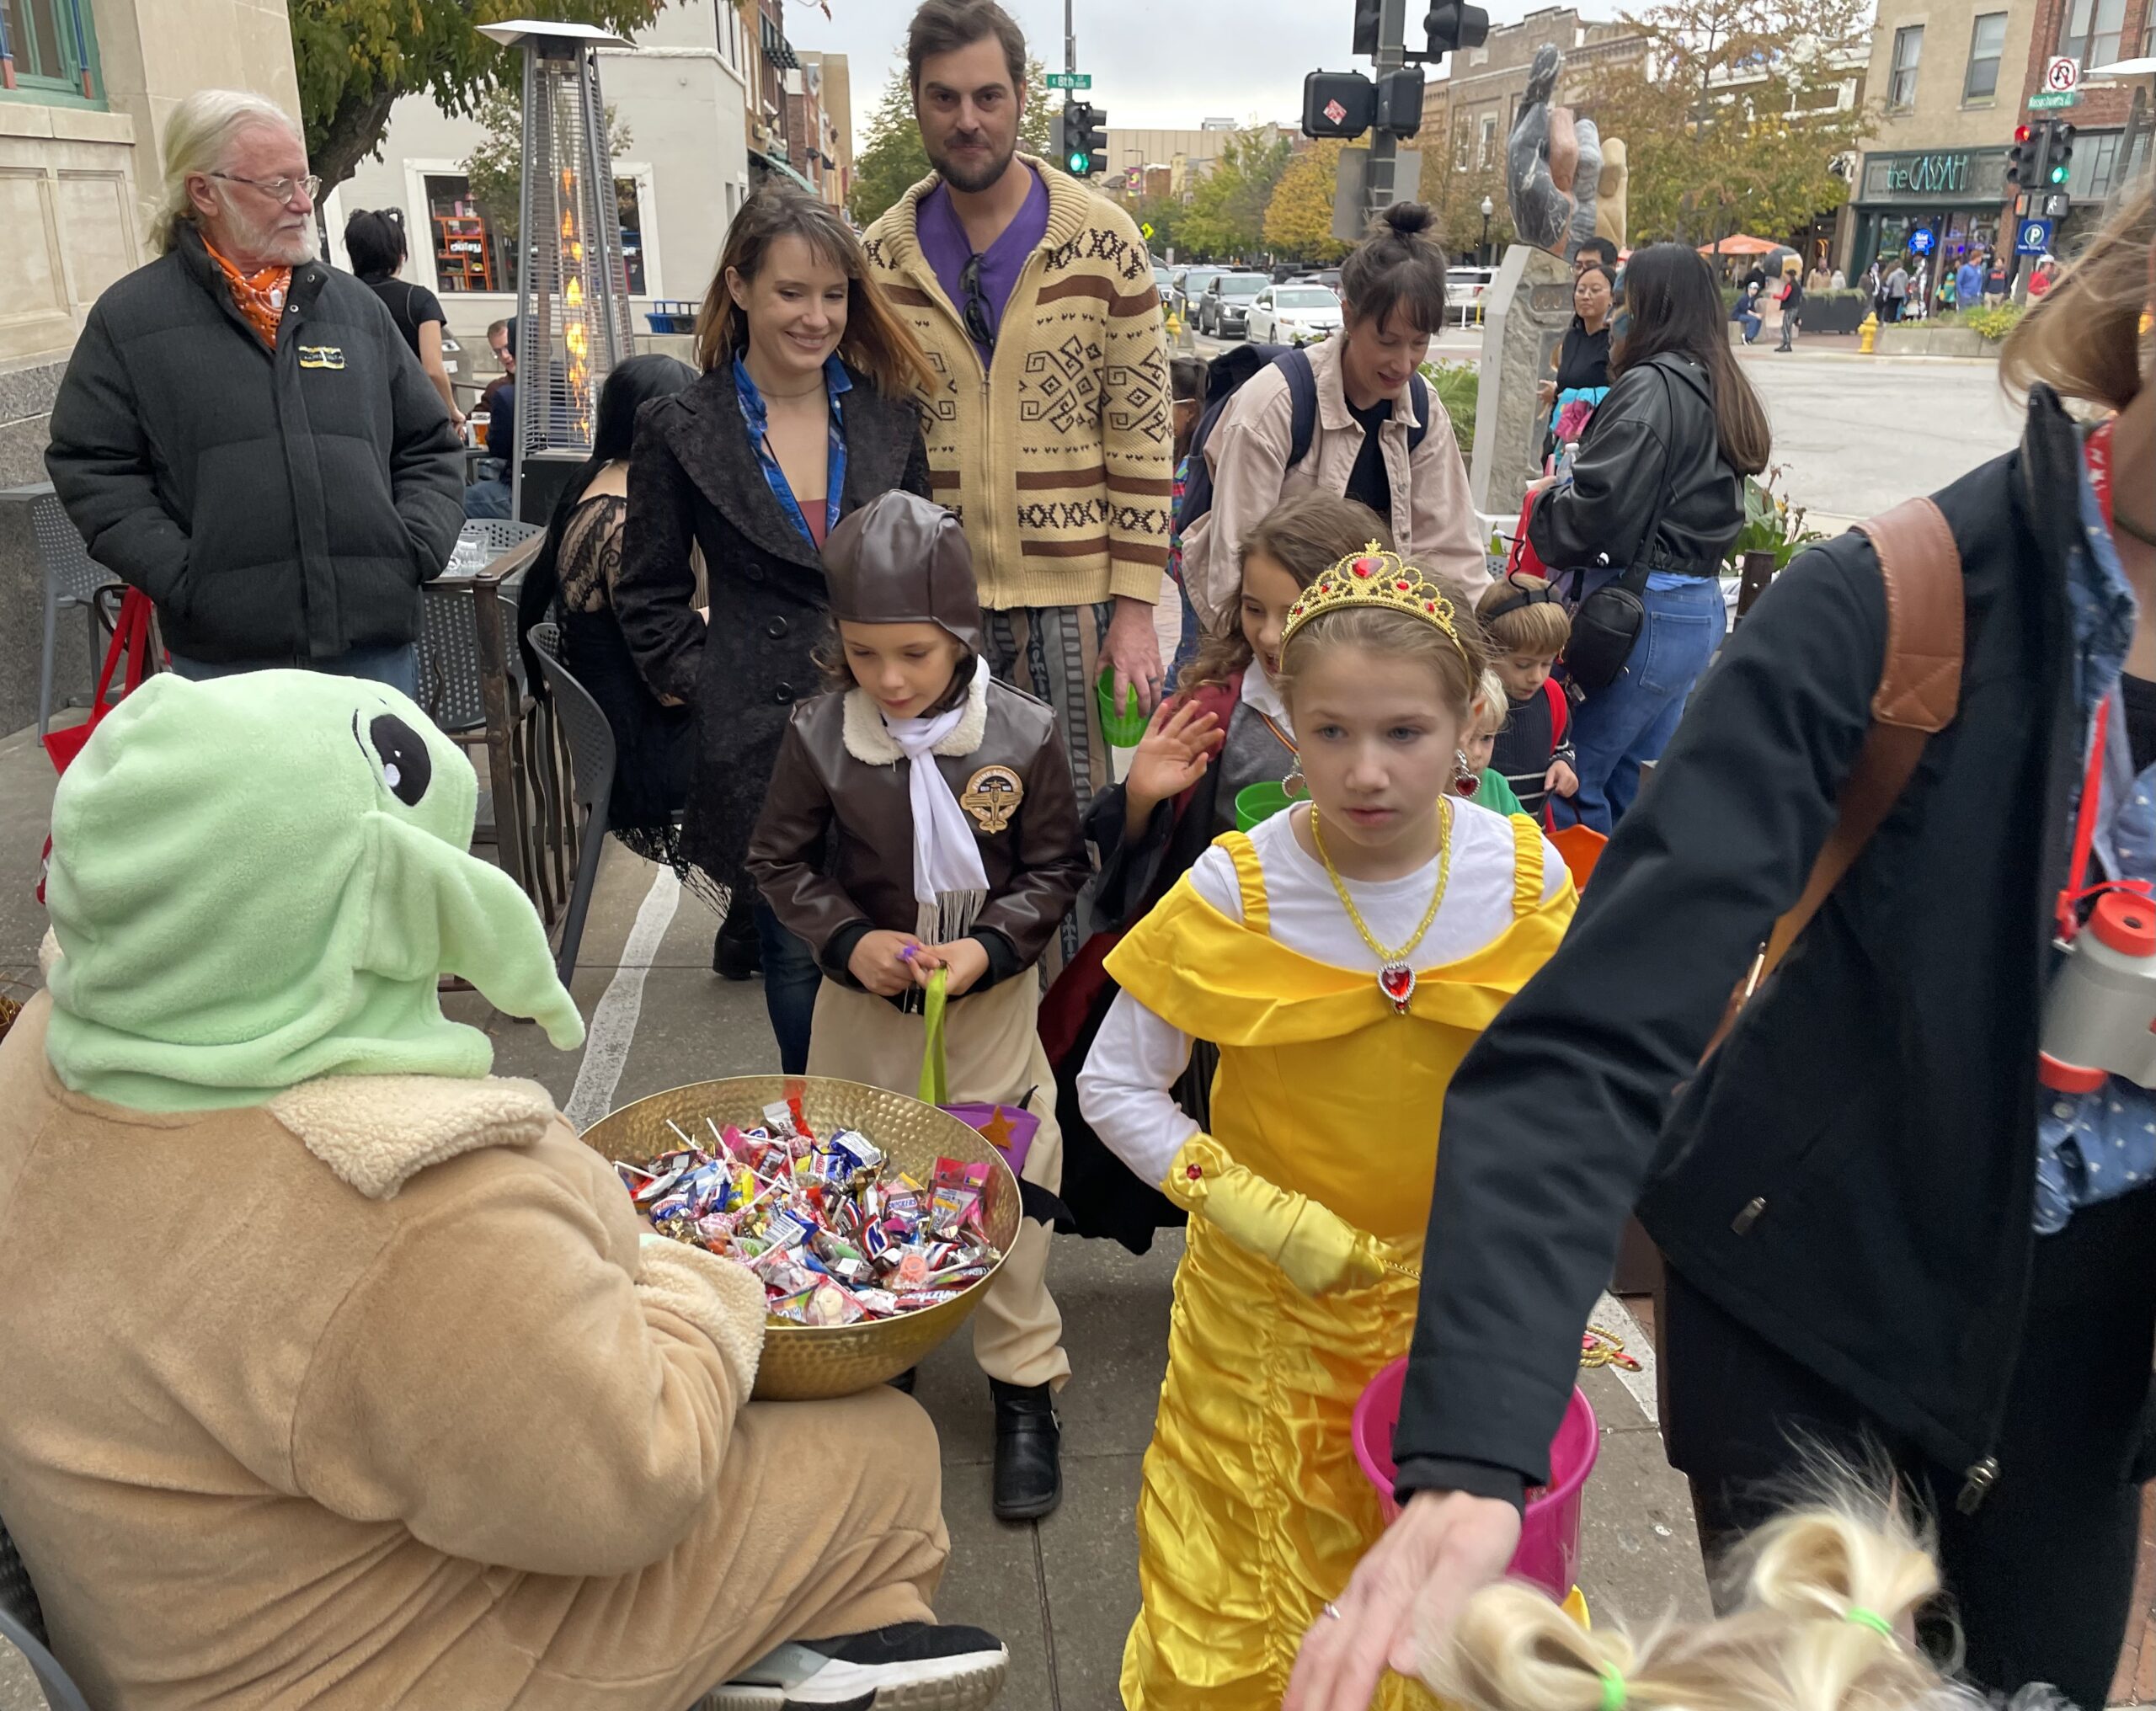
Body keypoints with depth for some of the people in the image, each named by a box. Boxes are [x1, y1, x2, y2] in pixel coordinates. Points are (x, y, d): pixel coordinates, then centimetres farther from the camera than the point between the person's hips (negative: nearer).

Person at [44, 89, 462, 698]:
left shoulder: (355, 305, 15)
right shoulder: (129, 317, 6)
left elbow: (429, 444, 18)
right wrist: (182, 578, -10)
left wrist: (418, 547, 2)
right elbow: (91, 468, 2)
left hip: (377, 642, 3)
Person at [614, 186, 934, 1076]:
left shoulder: (886, 413, 7)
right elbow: (649, 598, 7)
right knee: (796, 953, 8)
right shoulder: (679, 429, 0)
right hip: (761, 740, -2)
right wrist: (711, 690, -4)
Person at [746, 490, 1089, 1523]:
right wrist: (848, 940, -15)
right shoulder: (819, 734, -11)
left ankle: (1025, 1383, 22)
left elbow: (1056, 868, -3)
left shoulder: (1023, 734, -14)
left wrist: (989, 947, -17)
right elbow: (778, 860, -1)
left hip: (991, 999, -1)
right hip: (861, 999, 2)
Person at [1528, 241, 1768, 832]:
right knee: (1632, 780, 19)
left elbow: (1599, 508, -22)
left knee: (1571, 780, 0)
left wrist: (1545, 500, -2)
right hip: (1702, 606, 9)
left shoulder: (1650, 387, -14)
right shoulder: (1724, 390, 14)